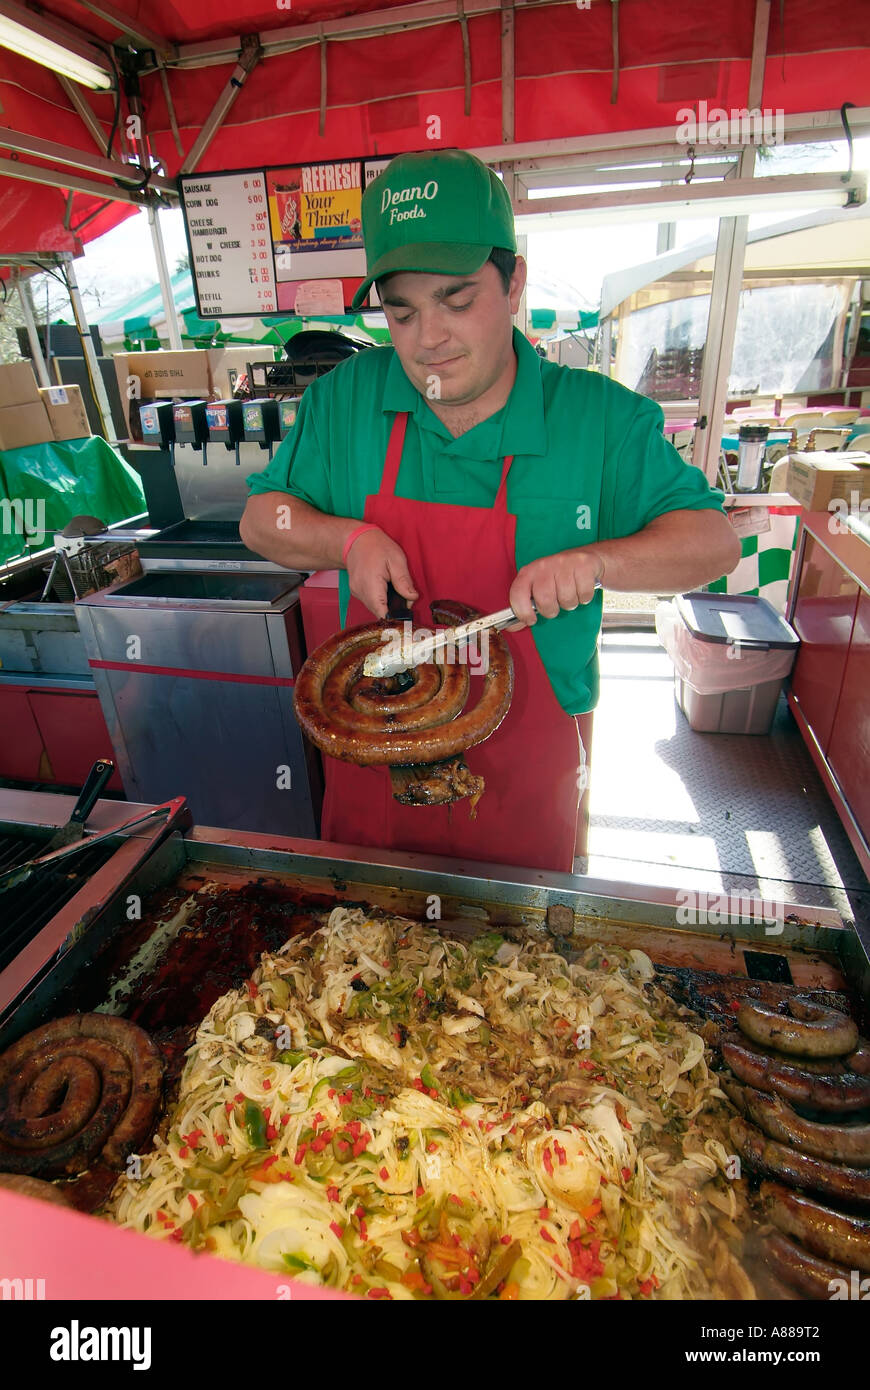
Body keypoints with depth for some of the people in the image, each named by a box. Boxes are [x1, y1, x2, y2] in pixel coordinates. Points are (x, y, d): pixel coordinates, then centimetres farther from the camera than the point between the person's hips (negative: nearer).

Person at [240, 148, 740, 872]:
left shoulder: (602, 419, -10)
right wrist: (348, 539, -18)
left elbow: (715, 540, -6)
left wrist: (594, 560, -25)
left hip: (524, 773, -1)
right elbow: (261, 519, 2)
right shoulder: (345, 398, -5)